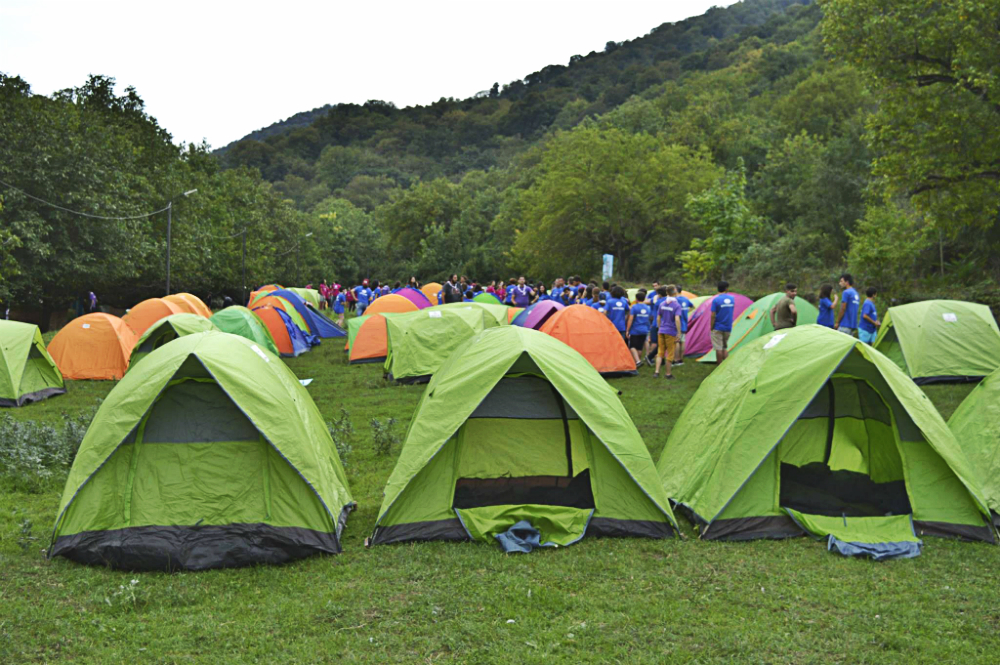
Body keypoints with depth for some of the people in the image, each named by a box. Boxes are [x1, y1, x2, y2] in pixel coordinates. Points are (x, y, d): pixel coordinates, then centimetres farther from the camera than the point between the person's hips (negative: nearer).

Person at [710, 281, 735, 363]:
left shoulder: (716, 300, -12)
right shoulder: (732, 298, 3)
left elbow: (713, 315, -13)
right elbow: (731, 312, 13)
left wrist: (711, 327, -6)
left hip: (718, 328, -5)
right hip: (728, 328, 5)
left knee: (718, 348, 0)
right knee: (725, 347, 16)